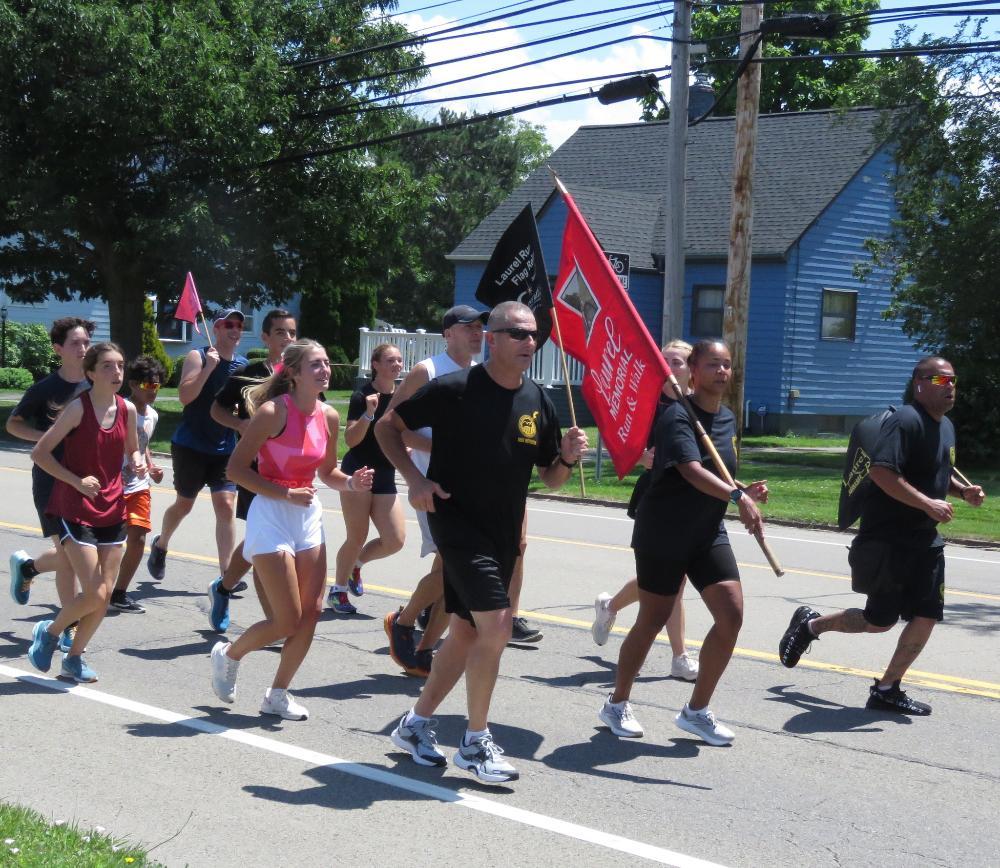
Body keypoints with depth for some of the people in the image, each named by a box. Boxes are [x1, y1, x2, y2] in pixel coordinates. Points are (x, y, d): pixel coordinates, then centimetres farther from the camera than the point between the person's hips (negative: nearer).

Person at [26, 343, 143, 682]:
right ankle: (49, 632, 17)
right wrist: (77, 481, -19)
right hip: (76, 511, -6)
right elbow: (39, 453, -11)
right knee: (95, 594, -11)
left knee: (105, 595, 6)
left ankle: (74, 659, 24)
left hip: (112, 511, 6)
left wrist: (138, 462, -4)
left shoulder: (127, 409, 2)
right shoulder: (79, 407, -13)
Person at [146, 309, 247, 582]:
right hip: (191, 445, -3)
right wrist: (208, 368, -27)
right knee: (184, 503, 10)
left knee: (226, 505, -8)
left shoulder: (244, 365, 7)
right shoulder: (198, 357, -8)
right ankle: (160, 545, 39)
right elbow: (185, 396, -20)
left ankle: (226, 573, -6)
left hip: (225, 448, 3)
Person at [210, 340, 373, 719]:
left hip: (309, 517, 7)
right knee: (288, 620, -6)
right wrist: (286, 494, -22)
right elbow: (236, 468, -15)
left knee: (311, 613, 3)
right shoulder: (273, 412, -15)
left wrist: (351, 483, -4)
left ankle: (278, 695, 18)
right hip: (272, 516, -7)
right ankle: (228, 654, 22)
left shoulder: (329, 416, 5)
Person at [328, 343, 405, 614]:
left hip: (386, 477, 6)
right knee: (357, 538, -5)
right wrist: (368, 414, -27)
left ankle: (355, 564, 25)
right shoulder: (362, 396, -9)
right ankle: (339, 589, 17)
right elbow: (350, 440, -15)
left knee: (395, 540, -4)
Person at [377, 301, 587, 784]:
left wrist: (568, 458, -11)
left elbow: (550, 478, 11)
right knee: (496, 625, -15)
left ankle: (416, 723, 30)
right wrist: (414, 478, -15)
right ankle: (475, 744, 0)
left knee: (466, 632, 13)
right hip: (457, 523, -7)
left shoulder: (538, 403, 4)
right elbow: (387, 426, -3)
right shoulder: (454, 390, -13)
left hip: (503, 534, 7)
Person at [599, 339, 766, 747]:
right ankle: (617, 704, 24)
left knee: (731, 614, -6)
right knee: (653, 620, 3)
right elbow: (692, 471, -31)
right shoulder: (678, 415, -15)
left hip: (709, 533, 7)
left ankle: (697, 710, 9)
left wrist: (746, 491, 1)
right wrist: (737, 496, -44)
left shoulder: (728, 419, 10)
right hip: (663, 533, -7)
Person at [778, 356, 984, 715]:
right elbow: (880, 470, -28)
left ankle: (887, 689, 13)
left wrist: (962, 491, 8)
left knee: (927, 616, 1)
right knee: (880, 621, 0)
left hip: (924, 541, 9)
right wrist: (927, 503, -27)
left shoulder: (946, 426, 14)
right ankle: (810, 624, 24)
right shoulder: (905, 420, -17)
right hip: (886, 539, -9)